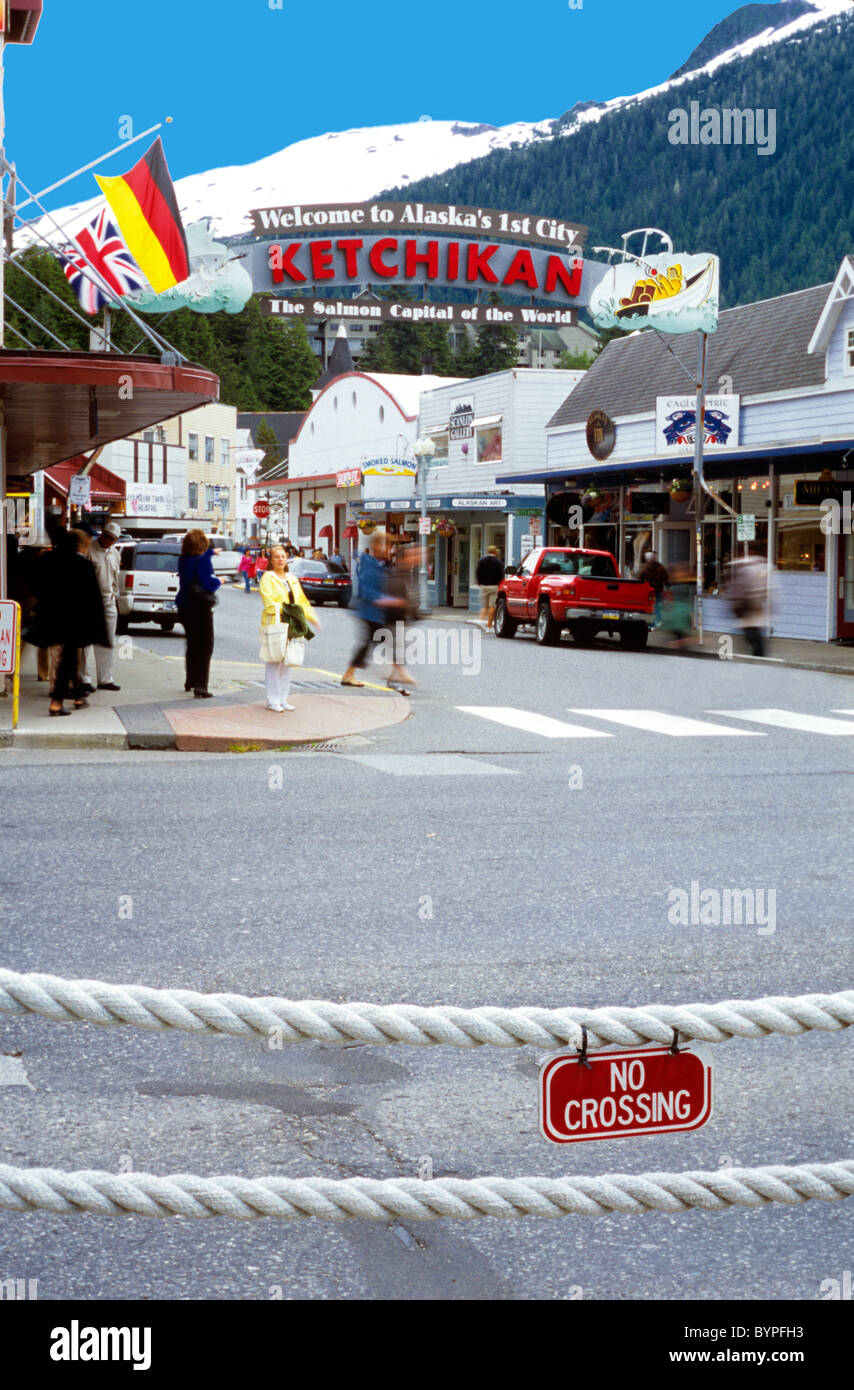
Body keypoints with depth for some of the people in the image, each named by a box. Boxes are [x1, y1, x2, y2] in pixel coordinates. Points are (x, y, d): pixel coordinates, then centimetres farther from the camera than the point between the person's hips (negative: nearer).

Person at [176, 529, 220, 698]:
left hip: (185, 606, 7)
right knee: (205, 646, -3)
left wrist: (210, 552, 45)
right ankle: (200, 686, -11)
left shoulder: (183, 559, 5)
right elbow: (209, 584, -21)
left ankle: (190, 681, 33)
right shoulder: (203, 560, -16)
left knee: (192, 644, 21)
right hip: (201, 607, -7)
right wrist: (219, 581, 0)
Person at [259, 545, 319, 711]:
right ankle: (272, 701, 0)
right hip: (274, 625, -7)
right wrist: (280, 610, -25)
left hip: (291, 626, 7)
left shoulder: (292, 579, 20)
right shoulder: (268, 578, -2)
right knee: (274, 664, -6)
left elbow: (302, 601, 24)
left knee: (288, 664, 8)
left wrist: (312, 618, 14)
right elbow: (268, 601, -14)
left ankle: (283, 699, 17)